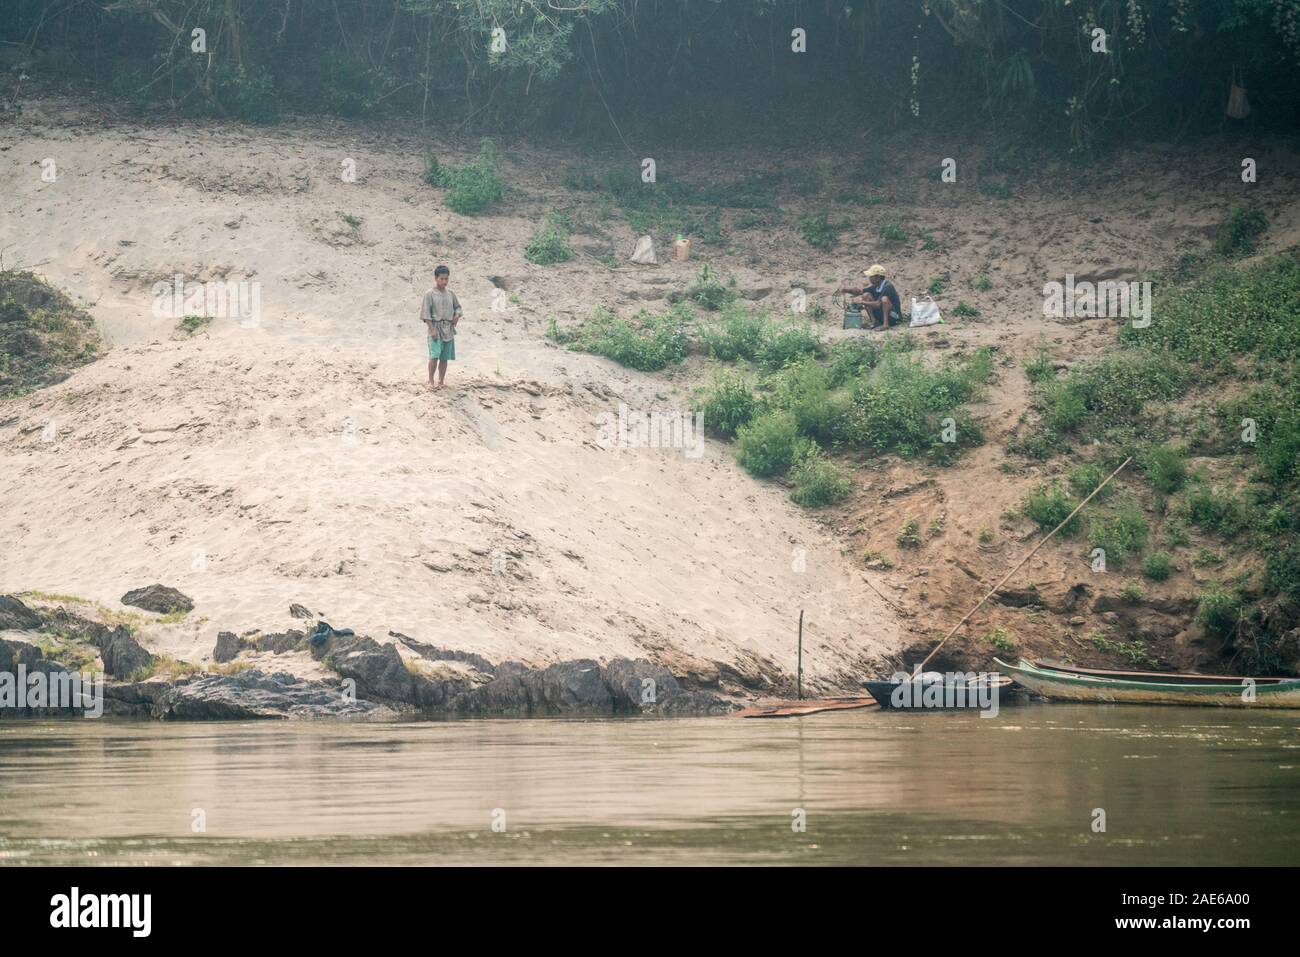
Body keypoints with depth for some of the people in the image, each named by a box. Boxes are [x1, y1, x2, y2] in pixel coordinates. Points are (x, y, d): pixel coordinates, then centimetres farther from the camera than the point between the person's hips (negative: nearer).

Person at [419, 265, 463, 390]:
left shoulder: (450, 294, 9)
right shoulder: (430, 294, -6)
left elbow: (457, 307, 23)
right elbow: (425, 313, -9)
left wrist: (457, 315, 0)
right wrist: (432, 329, -15)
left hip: (449, 329, 5)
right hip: (436, 328, -5)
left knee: (445, 357, 6)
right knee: (434, 355, -15)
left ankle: (441, 381, 15)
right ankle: (431, 382, -6)